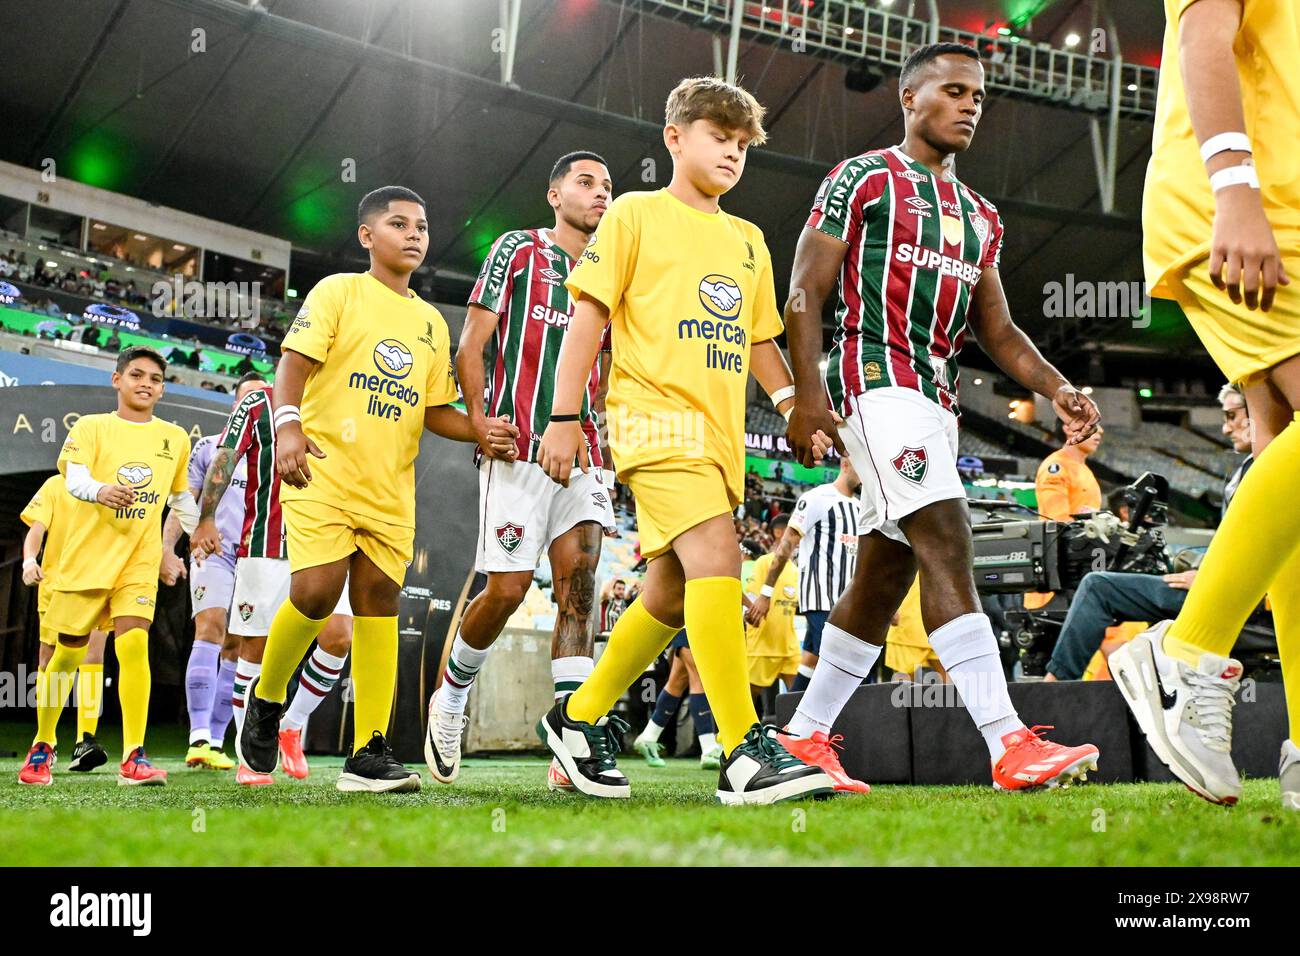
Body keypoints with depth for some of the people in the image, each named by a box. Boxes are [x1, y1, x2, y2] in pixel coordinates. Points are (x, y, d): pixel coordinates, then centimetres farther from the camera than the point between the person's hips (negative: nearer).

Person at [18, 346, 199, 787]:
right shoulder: (91, 427, 1)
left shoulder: (176, 439, 9)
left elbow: (181, 497, 24)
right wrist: (101, 490, -36)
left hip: (139, 560, 1)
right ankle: (41, 744, 29)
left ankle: (134, 757, -19)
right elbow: (74, 478, -16)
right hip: (86, 553, -1)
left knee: (134, 642, -19)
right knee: (69, 652, 8)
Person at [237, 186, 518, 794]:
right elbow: (294, 363, -7)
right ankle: (265, 698, 12)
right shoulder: (339, 292, 4)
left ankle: (369, 753, 2)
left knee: (378, 601, -1)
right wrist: (288, 424, -25)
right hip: (324, 470, -5)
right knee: (316, 591, -16)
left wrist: (483, 432, 0)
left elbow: (435, 409, 19)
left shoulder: (431, 323, 19)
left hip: (390, 487, 5)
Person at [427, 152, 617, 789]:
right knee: (507, 588, -6)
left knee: (577, 585, -8)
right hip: (519, 449, -4)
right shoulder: (518, 250, 4)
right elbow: (472, 342, 0)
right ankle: (450, 696, 21)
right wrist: (479, 420, -11)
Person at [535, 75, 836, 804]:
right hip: (656, 415, -7)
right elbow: (589, 315, 0)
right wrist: (563, 417, -6)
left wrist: (793, 400, 7)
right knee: (716, 555, -24)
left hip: (721, 433, 7)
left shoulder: (748, 240, 22)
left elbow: (759, 340, 25)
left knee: (672, 595, 8)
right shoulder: (637, 214, 5)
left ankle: (581, 718, 26)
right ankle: (746, 753, -27)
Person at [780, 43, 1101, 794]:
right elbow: (806, 294, -4)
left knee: (886, 575, 8)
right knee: (946, 543, -21)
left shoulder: (980, 217, 22)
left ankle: (804, 736, 18)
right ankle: (1008, 744, -26)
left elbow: (997, 329, 21)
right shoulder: (861, 180, 1)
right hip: (877, 379, -8)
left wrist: (1058, 389, 4)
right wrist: (806, 394, -16)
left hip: (936, 398, 8)